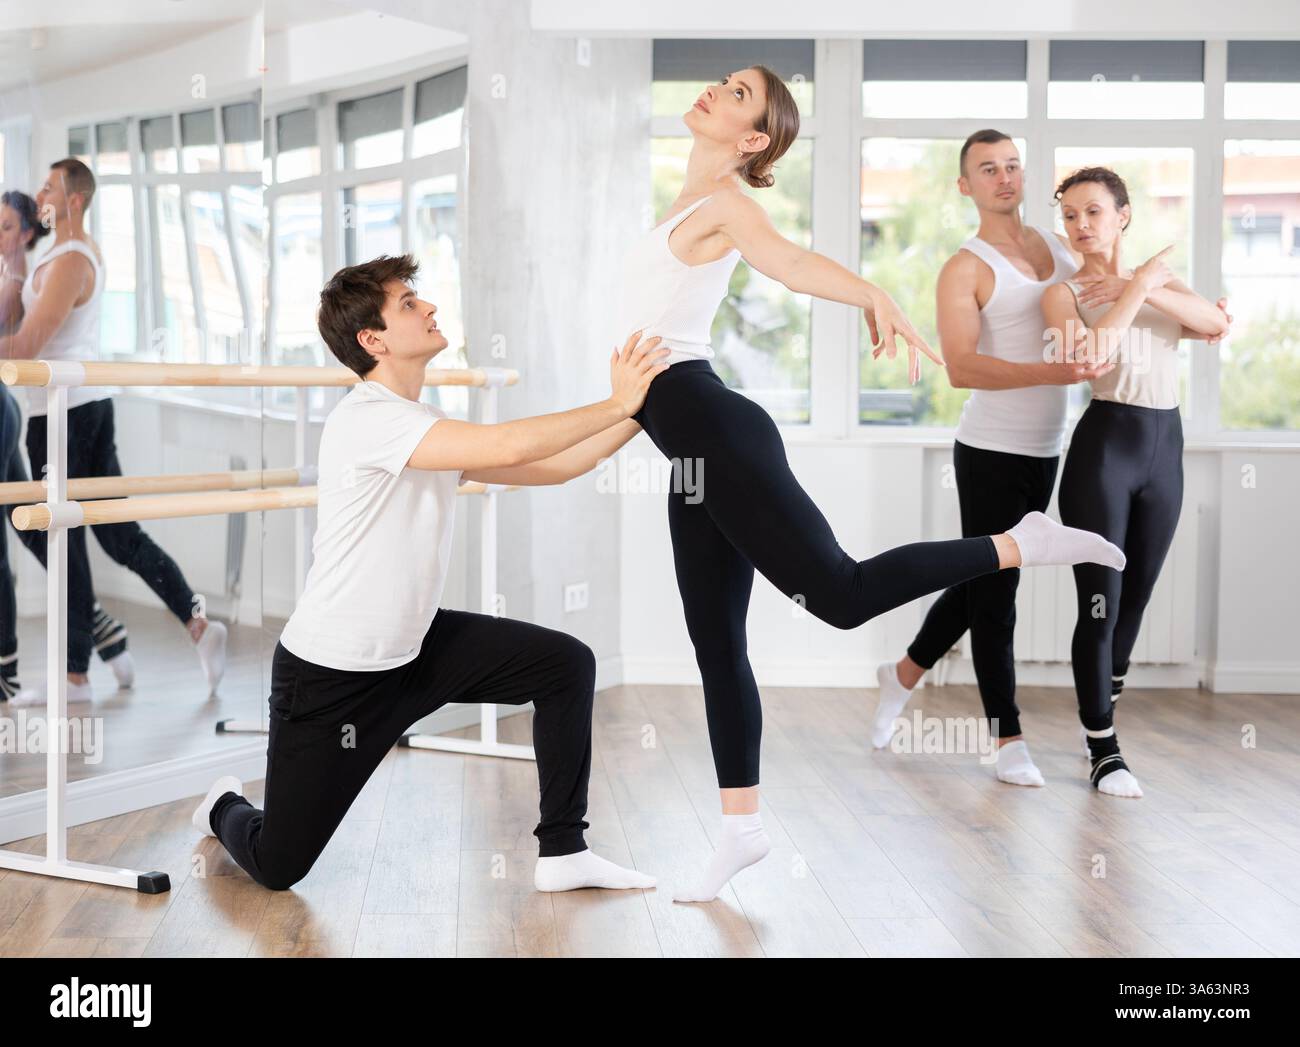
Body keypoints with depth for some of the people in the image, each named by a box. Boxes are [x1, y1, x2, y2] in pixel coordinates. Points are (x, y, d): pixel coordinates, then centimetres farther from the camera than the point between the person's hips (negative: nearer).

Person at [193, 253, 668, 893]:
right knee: (278, 867, 0)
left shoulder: (429, 429, 5)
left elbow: (551, 467, 5)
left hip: (413, 646, 8)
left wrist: (641, 412, -3)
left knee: (567, 663, -4)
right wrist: (615, 406, -22)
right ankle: (226, 810, 37)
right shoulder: (368, 419, -24)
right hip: (330, 673, -8)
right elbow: (510, 446, -33)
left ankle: (562, 854, 5)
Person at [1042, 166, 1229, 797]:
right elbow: (1087, 360, -20)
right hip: (1104, 445, -4)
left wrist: (1147, 290, -15)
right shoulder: (1064, 294, 0)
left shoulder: (1163, 279, 13)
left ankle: (1101, 706, 31)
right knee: (1100, 602, -4)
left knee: (1135, 597, 12)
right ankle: (1102, 750, 7)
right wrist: (1137, 289, -13)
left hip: (1165, 450, 4)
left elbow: (1218, 324, -6)